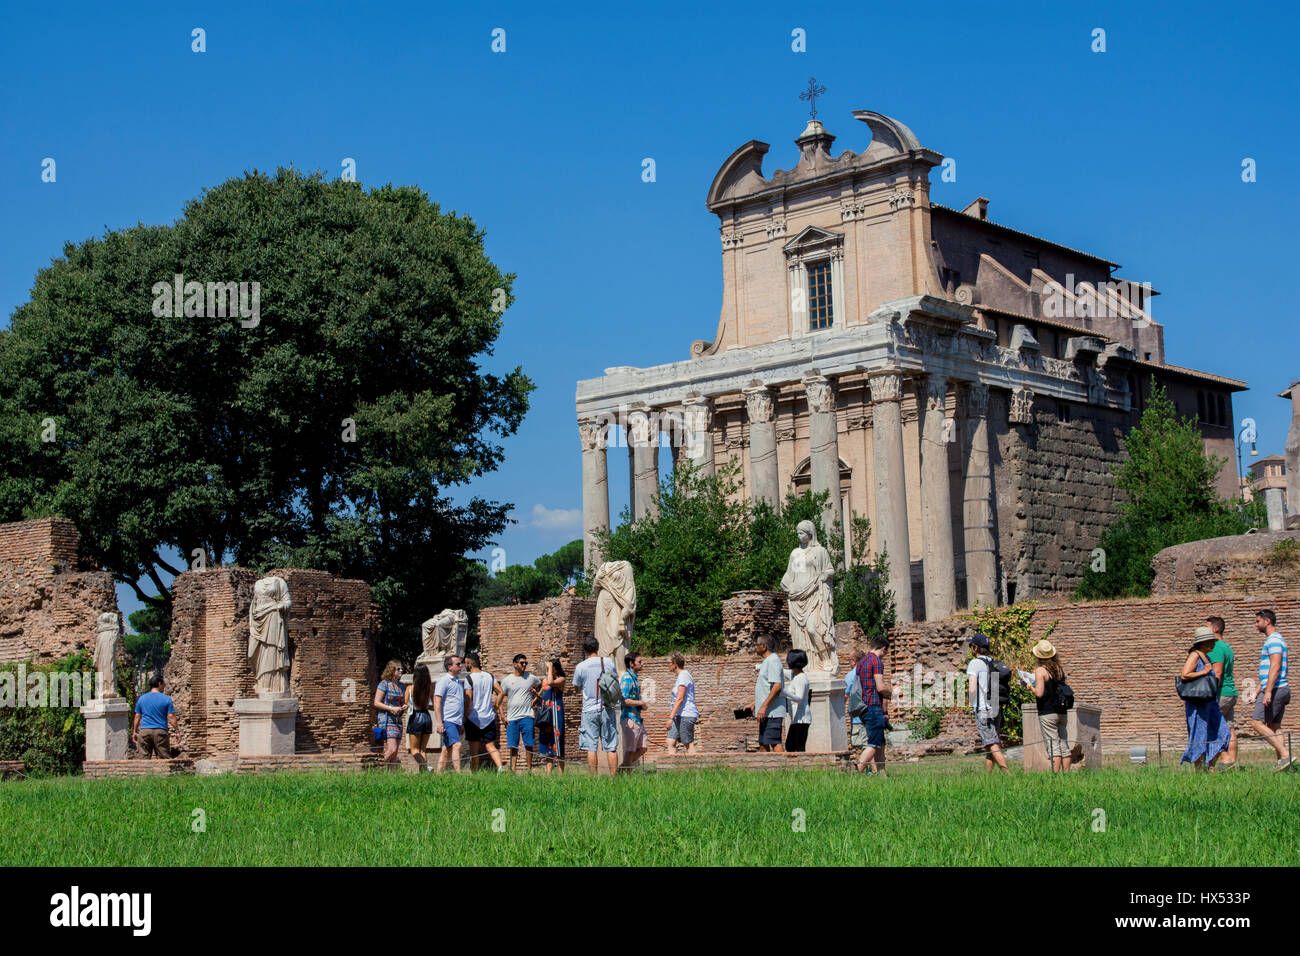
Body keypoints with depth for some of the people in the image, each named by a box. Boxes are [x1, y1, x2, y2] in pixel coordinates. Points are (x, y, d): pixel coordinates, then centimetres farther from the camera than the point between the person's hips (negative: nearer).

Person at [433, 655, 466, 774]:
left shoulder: (458, 681, 20)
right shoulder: (444, 680, -6)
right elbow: (437, 702, -13)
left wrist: (462, 723, 26)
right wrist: (439, 723, -19)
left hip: (457, 721, 8)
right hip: (448, 720, -8)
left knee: (447, 750, 7)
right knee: (456, 745, -18)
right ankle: (459, 773, -24)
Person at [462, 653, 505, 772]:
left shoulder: (469, 678, -10)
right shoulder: (490, 676, 6)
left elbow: (468, 699, -15)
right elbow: (501, 692, 3)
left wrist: (465, 715, -7)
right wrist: (495, 707, 11)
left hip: (473, 717, -4)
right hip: (489, 717, 4)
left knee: (474, 750, 5)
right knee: (490, 746, 6)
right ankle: (500, 766, -15)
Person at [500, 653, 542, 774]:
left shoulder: (532, 678, 7)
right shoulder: (507, 681, 4)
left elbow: (543, 686, 24)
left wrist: (536, 697, 7)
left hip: (527, 717, 0)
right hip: (511, 719, 0)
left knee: (529, 745, -1)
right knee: (513, 746, 3)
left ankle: (528, 769, 6)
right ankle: (512, 769, 7)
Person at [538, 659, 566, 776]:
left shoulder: (561, 679, -2)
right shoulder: (544, 681, 17)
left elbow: (551, 683, -23)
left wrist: (550, 667, -13)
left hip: (555, 713, -7)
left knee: (557, 743, -8)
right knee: (547, 744, 5)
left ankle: (561, 774, -7)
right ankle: (548, 774, 7)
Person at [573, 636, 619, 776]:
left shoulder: (580, 667, -5)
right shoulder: (609, 662, 1)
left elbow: (577, 687, 8)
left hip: (589, 710, -2)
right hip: (607, 709, 2)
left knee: (591, 747, 1)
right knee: (611, 747, 5)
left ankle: (594, 778, -1)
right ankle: (613, 776, 4)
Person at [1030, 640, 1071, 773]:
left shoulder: (1041, 670, -11)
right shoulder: (1060, 669, 8)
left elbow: (1039, 693, -20)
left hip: (1047, 713, -6)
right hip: (1062, 712, 6)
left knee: (1053, 745, -7)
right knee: (1064, 744, 11)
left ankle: (1055, 774, -10)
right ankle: (1067, 774, 13)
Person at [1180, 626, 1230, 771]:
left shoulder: (1207, 657, 18)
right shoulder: (1195, 656, -10)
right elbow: (1184, 675, -22)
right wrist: (1204, 672, -18)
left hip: (1209, 702, 9)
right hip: (1197, 703, -9)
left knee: (1222, 732, 3)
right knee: (1199, 736, -4)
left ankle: (1210, 765, 10)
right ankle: (1199, 770, 3)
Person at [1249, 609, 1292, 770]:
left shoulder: (1274, 640, -12)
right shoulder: (1276, 639, 21)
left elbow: (1275, 667, -22)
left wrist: (1268, 691, -27)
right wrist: (1259, 690, 26)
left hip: (1275, 689, -10)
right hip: (1280, 690, 10)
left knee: (1257, 722, -10)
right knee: (1274, 726, 9)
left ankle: (1285, 755, -15)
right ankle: (1281, 761, 5)